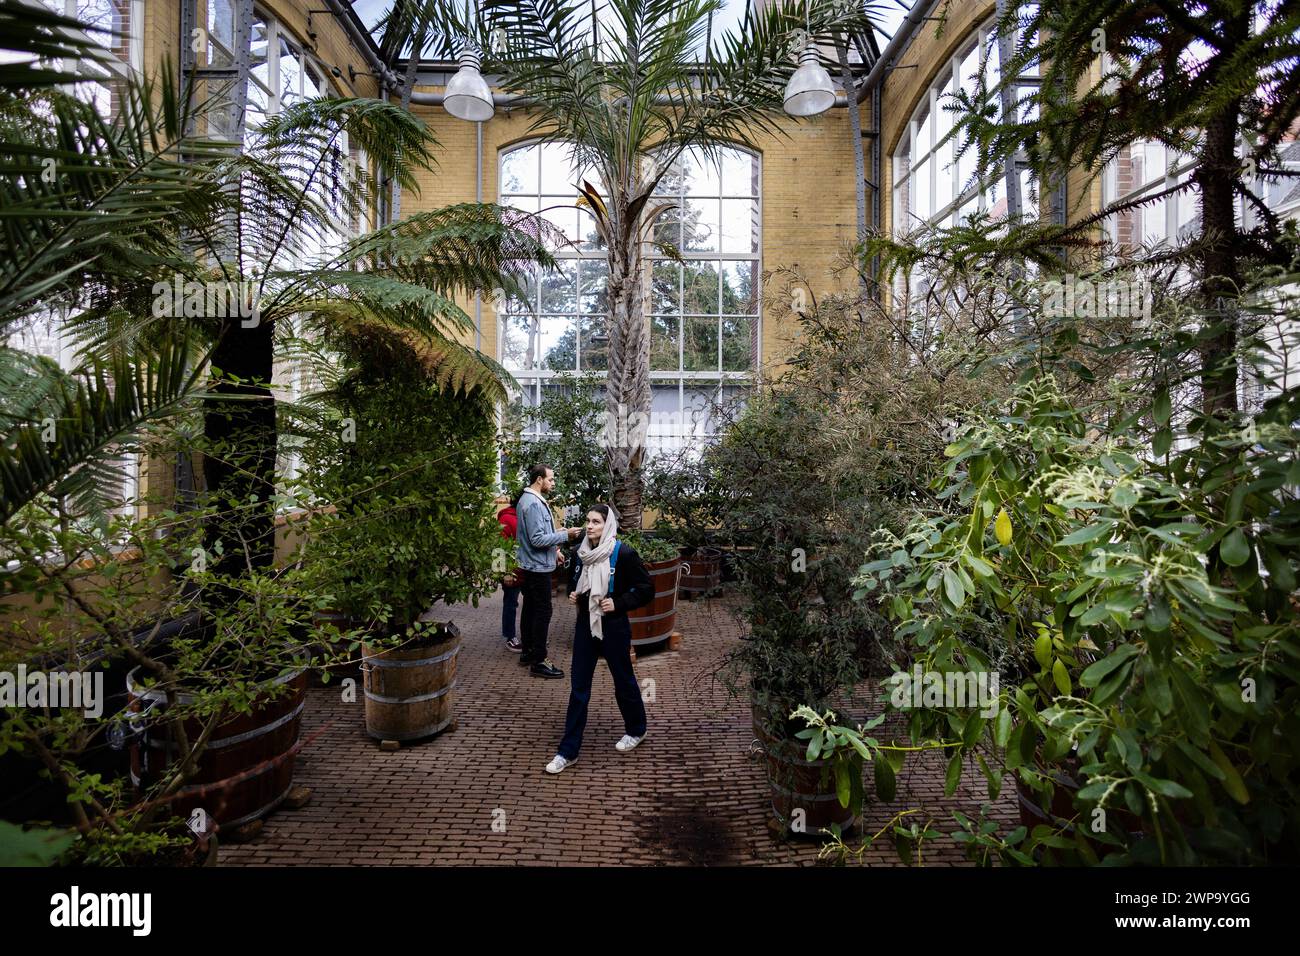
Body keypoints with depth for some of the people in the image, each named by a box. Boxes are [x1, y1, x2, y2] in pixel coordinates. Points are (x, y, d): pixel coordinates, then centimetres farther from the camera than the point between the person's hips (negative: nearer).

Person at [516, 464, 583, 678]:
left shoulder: (530, 499, 12)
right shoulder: (533, 504, -21)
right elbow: (537, 539, -25)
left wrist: (554, 549, 17)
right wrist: (565, 535, -20)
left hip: (531, 565, 11)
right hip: (538, 566, -11)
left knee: (530, 609, 17)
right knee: (542, 612, -5)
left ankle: (527, 652, 28)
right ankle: (538, 661, 1)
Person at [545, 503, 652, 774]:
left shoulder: (624, 553, -16)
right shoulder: (581, 552, 1)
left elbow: (646, 589, -12)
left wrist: (618, 604, -19)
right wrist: (572, 594, -1)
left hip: (613, 627, -4)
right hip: (585, 625, 5)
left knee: (623, 680, 15)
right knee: (578, 687, 7)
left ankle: (636, 730, 39)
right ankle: (568, 750, 15)